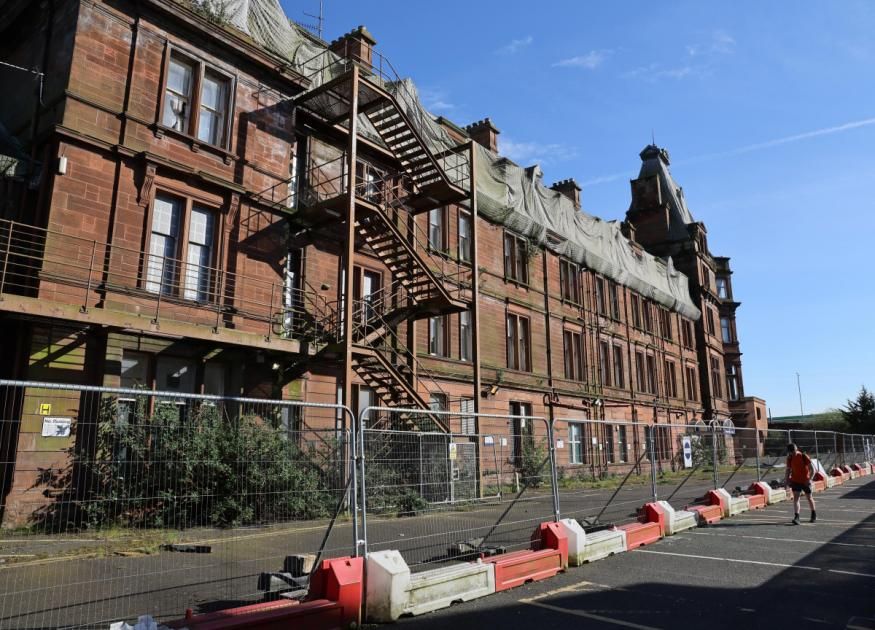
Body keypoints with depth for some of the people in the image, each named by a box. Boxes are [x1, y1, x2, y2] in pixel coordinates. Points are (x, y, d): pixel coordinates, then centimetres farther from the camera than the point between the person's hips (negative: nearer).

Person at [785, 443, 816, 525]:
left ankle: (814, 515, 37)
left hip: (805, 481, -2)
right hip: (795, 481, 2)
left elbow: (812, 469, -10)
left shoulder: (804, 457, -14)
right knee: (795, 498, -10)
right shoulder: (790, 458, -2)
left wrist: (809, 479, -21)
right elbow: (788, 470, 8)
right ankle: (796, 517, -16)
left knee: (809, 498, 14)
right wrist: (787, 479, -4)